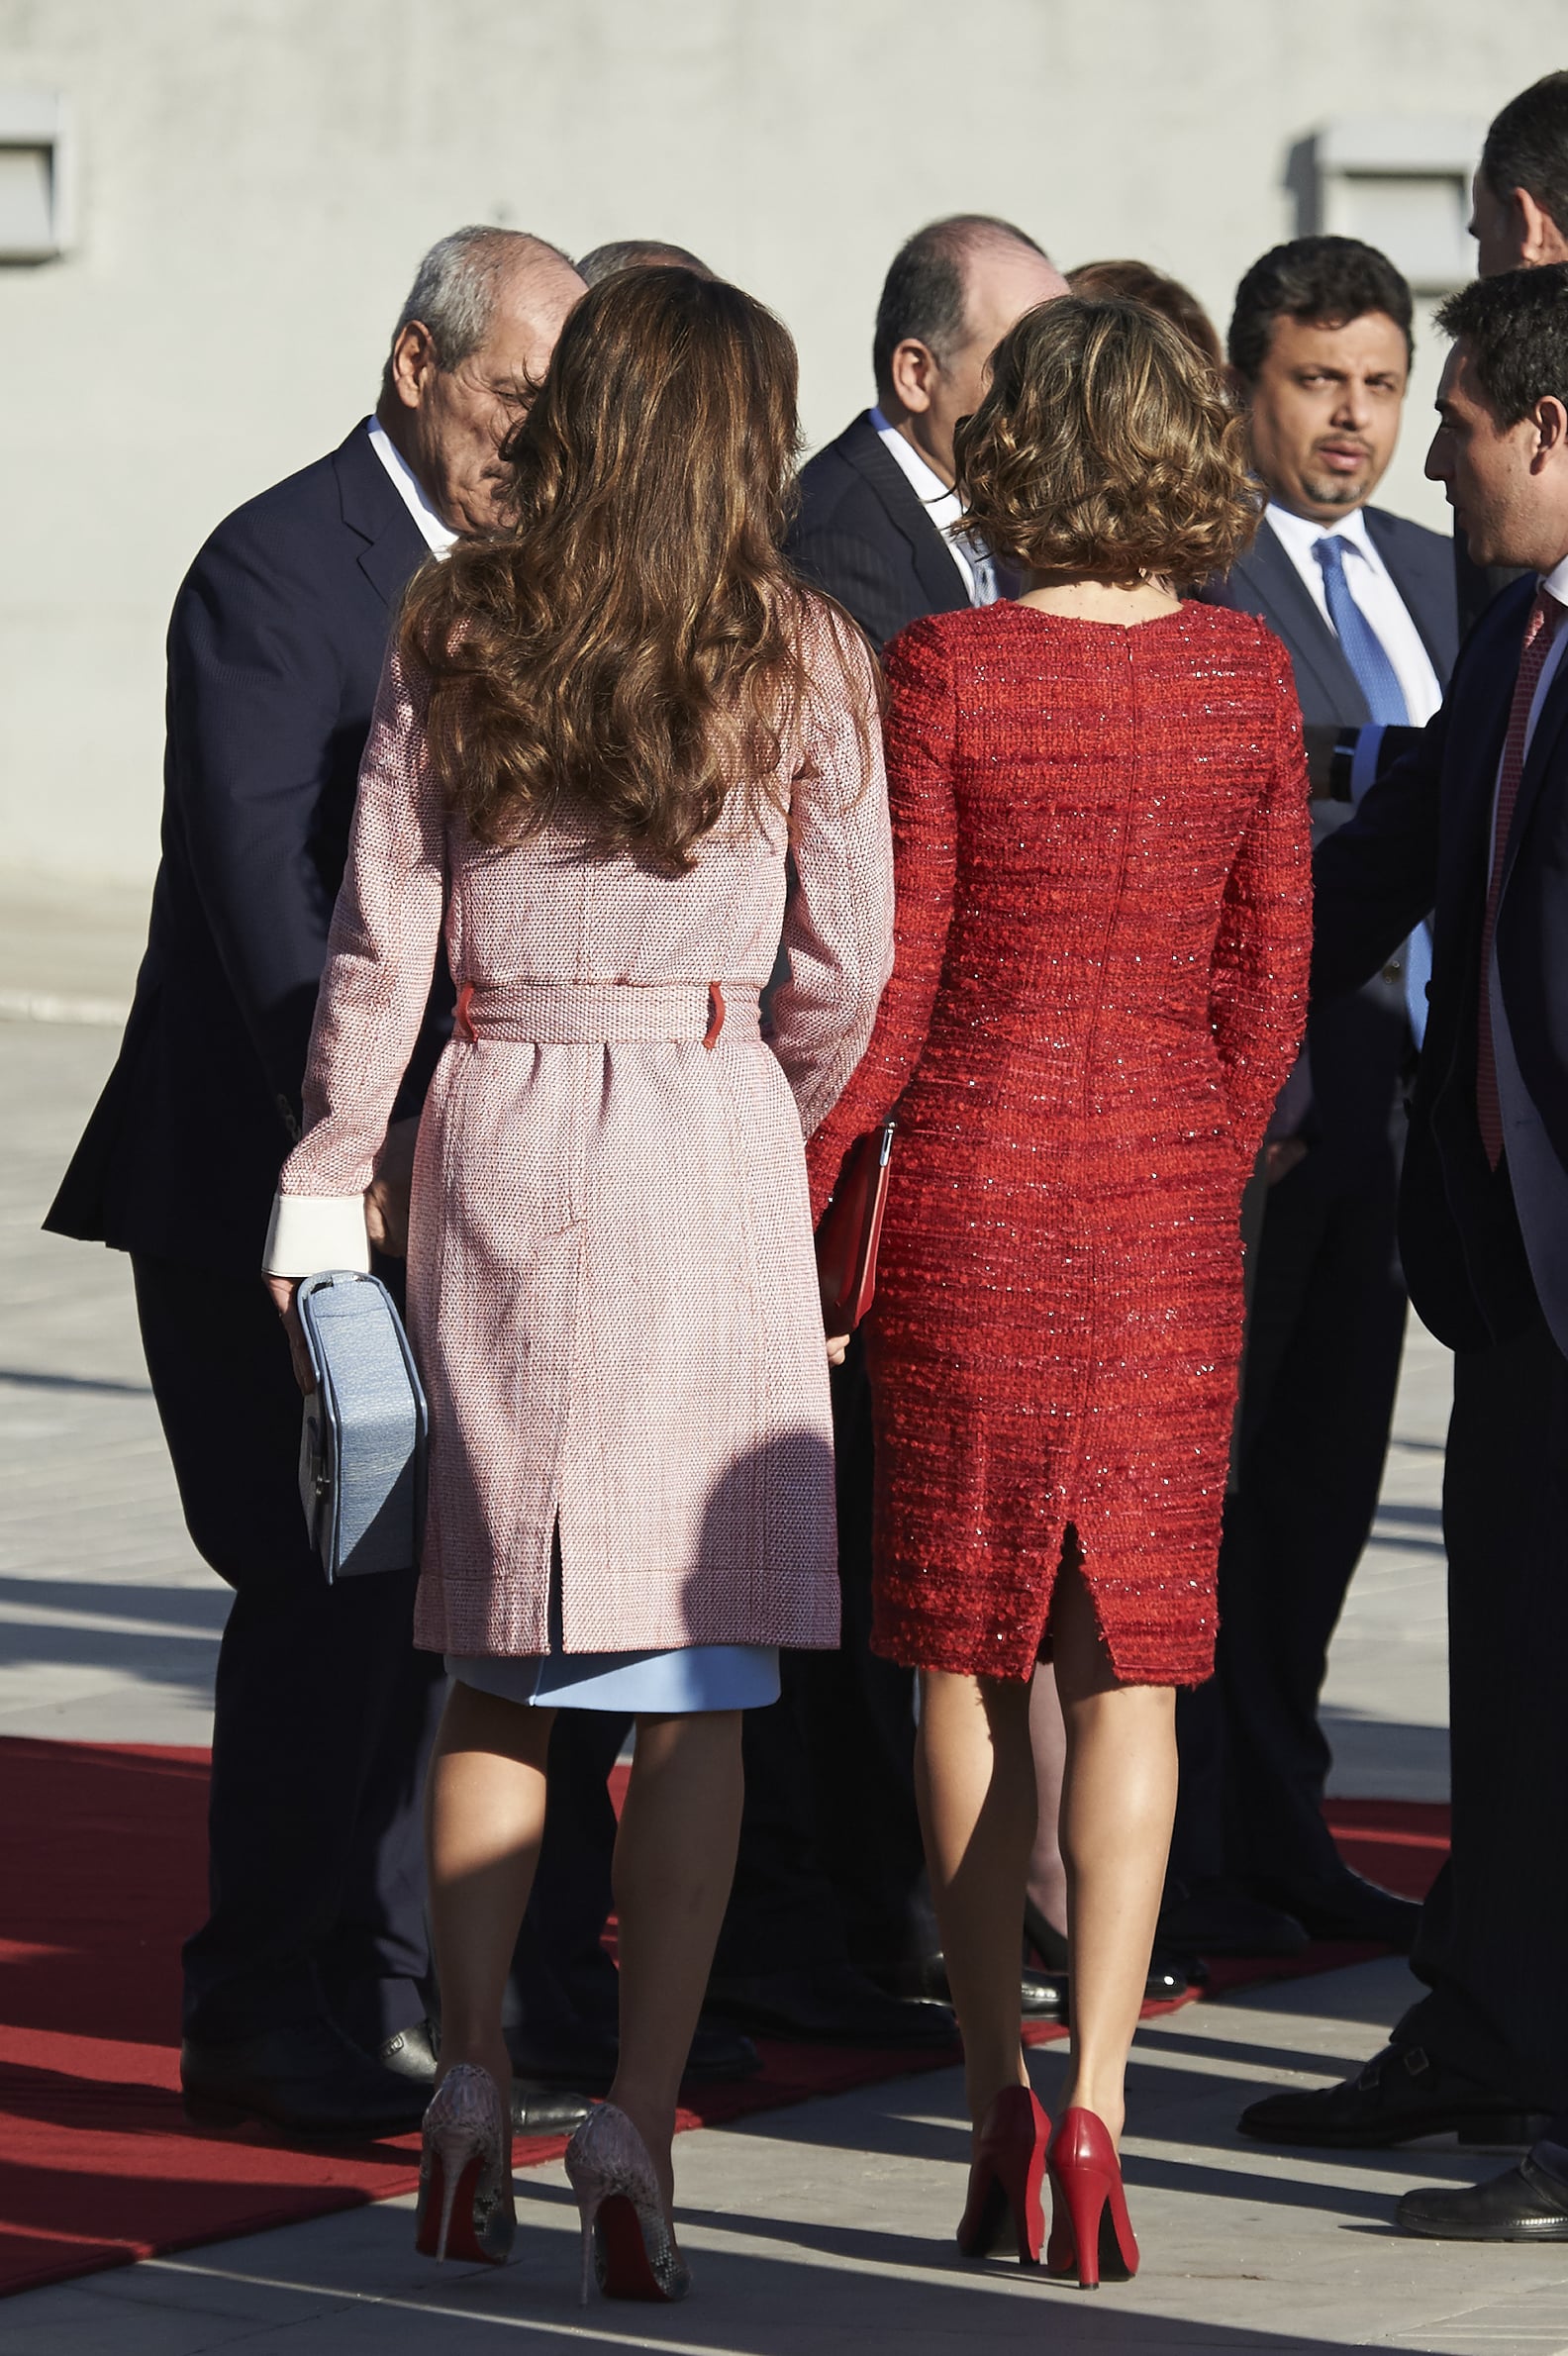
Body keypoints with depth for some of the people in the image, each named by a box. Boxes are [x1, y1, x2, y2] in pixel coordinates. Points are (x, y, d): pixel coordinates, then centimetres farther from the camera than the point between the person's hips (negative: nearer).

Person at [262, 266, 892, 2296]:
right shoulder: (799, 661, -2)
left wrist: (328, 1178, 11)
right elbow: (844, 973, 0)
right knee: (693, 1671, 0)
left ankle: (470, 2074, 6)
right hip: (710, 1143, -2)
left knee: (496, 1651, 14)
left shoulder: (455, 638, 2)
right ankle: (637, 2123, -5)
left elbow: (379, 945, 3)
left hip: (494, 1138, 2)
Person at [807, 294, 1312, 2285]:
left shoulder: (948, 671, -10)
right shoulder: (1248, 677, -1)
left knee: (968, 1655, 11)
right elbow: (1270, 980, 5)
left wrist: (793, 1210, 3)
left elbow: (890, 986, -9)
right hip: (1167, 1197, 2)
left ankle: (995, 2102, 12)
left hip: (974, 1173, -2)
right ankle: (1094, 2107, -5)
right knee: (1127, 1665, 5)